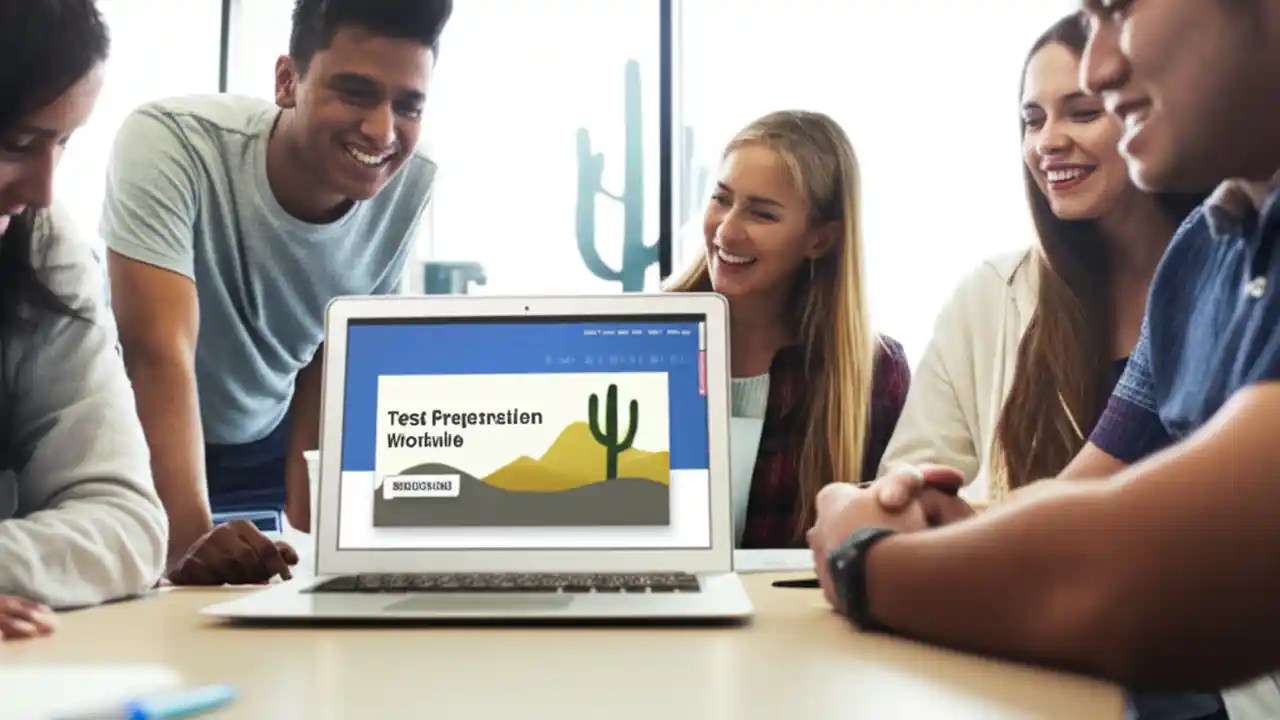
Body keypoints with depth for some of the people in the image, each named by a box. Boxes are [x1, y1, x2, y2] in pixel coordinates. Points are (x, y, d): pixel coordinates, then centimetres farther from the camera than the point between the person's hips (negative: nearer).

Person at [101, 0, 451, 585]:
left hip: (260, 446, 4)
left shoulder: (409, 188, -19)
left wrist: (305, 529, -13)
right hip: (131, 438, -3)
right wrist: (188, 539, -47)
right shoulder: (171, 141, -30)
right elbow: (159, 353, -36)